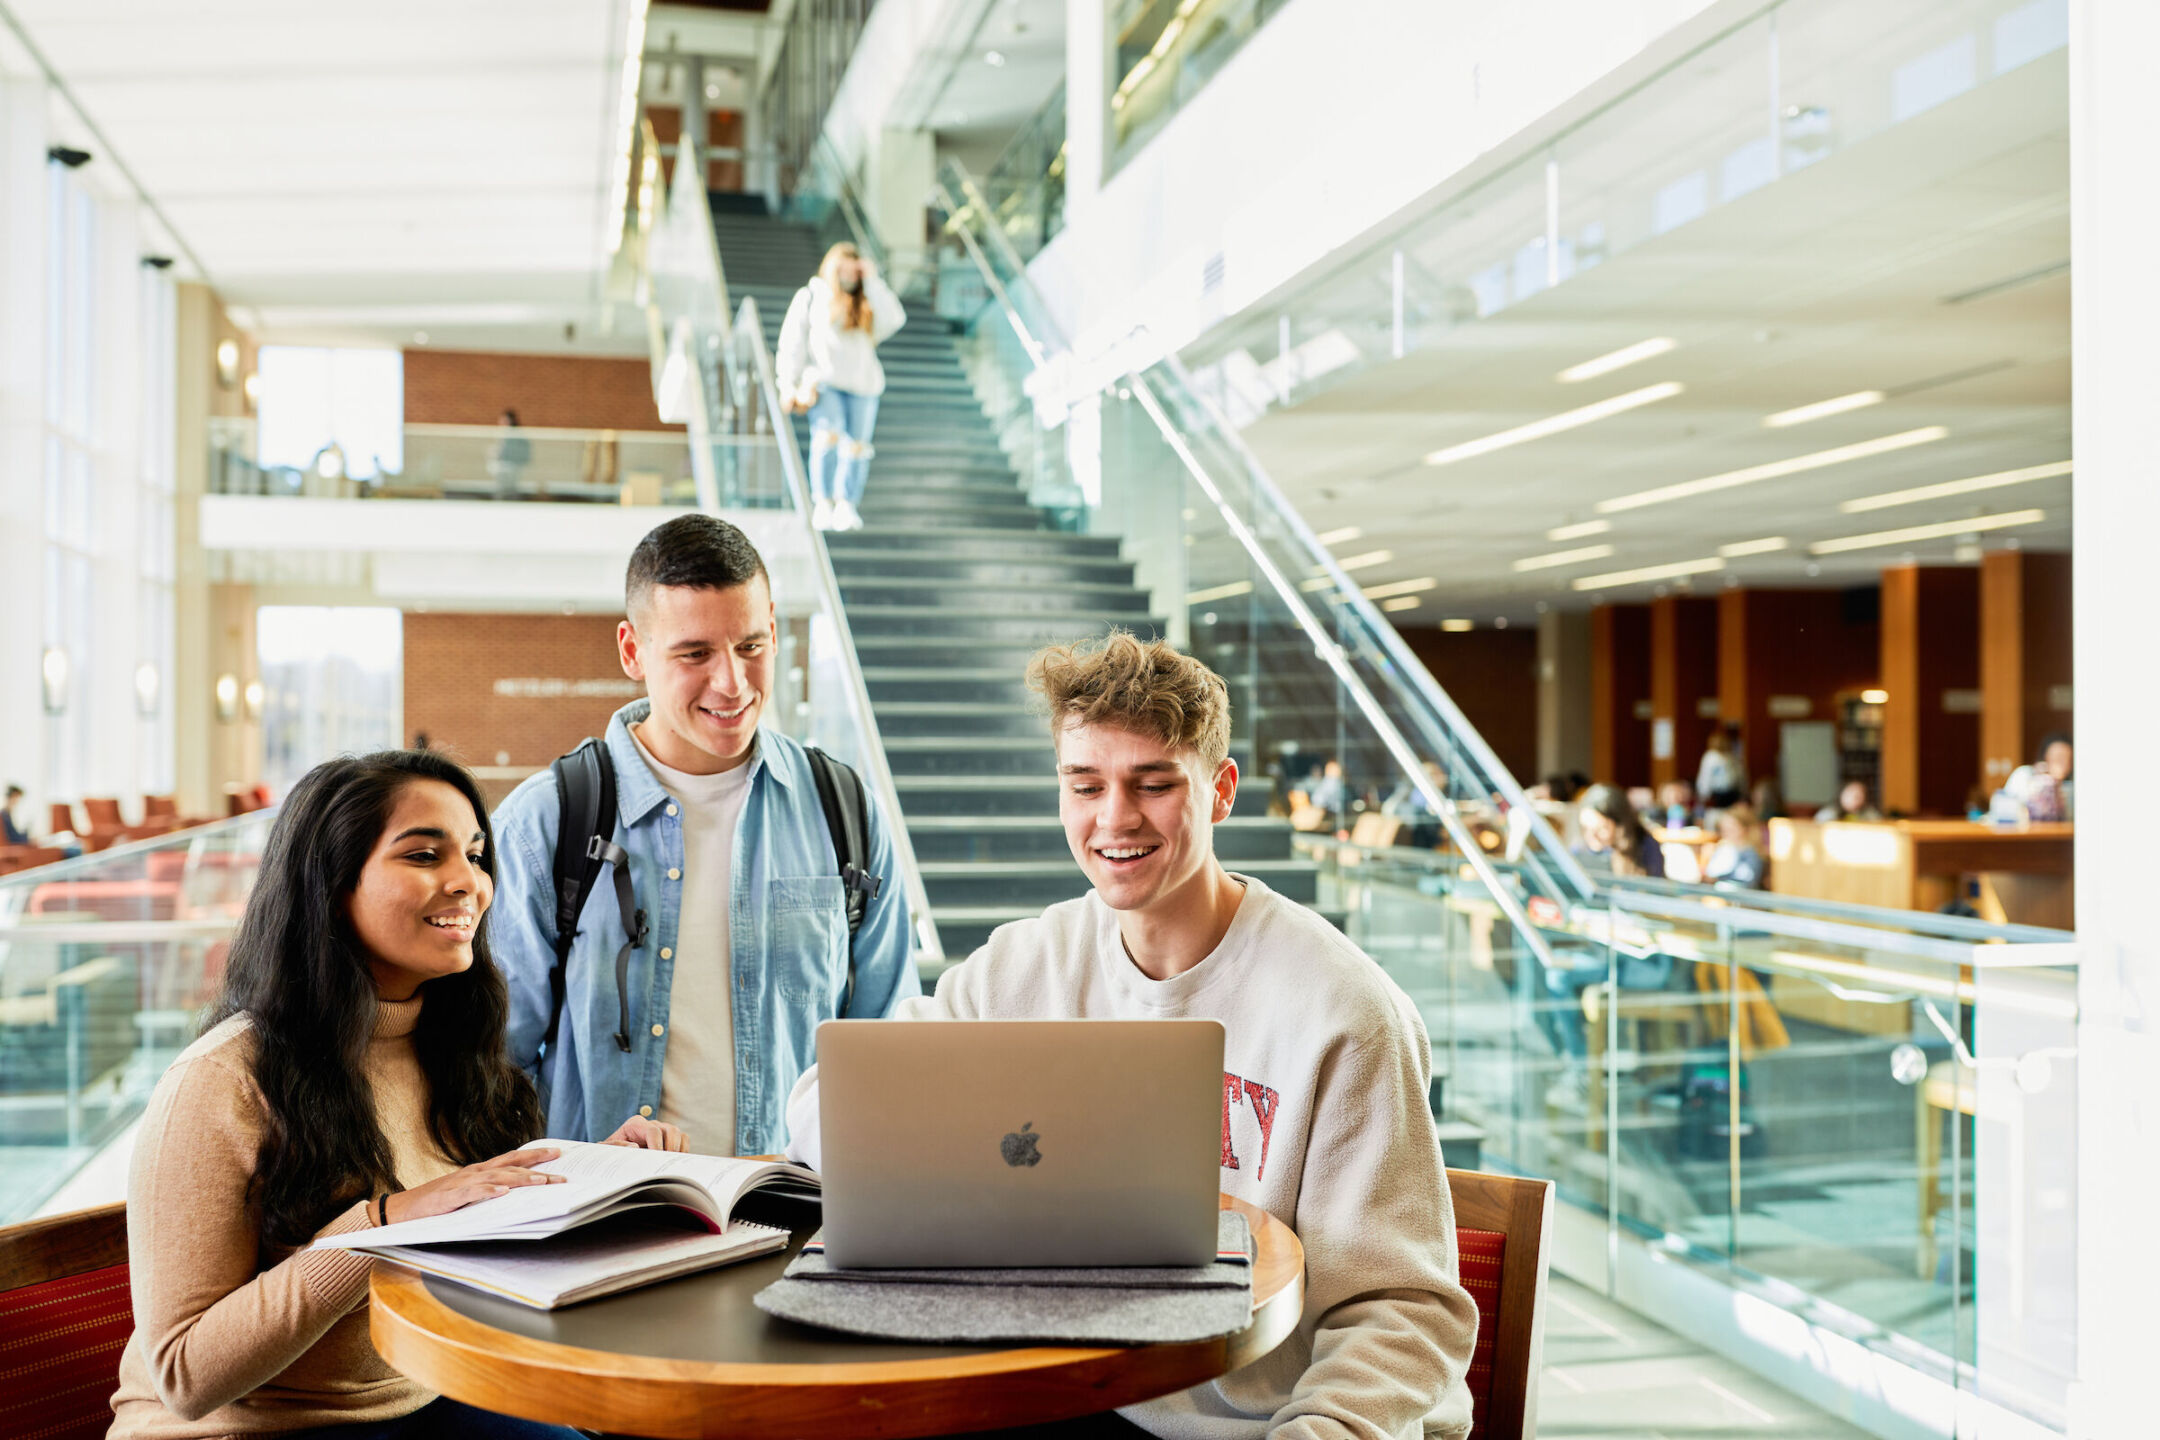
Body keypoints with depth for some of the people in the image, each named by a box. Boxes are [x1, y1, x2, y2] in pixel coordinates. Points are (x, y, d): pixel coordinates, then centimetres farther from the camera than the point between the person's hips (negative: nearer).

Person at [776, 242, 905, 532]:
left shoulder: (866, 303, 19)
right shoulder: (810, 297, 13)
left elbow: (893, 320, -1)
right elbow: (792, 343, 9)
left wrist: (872, 282, 2)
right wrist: (793, 384, -1)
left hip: (863, 386, 3)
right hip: (825, 382, -3)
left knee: (856, 446, -4)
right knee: (828, 436, -21)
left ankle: (847, 506, 3)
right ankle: (823, 504, -17)